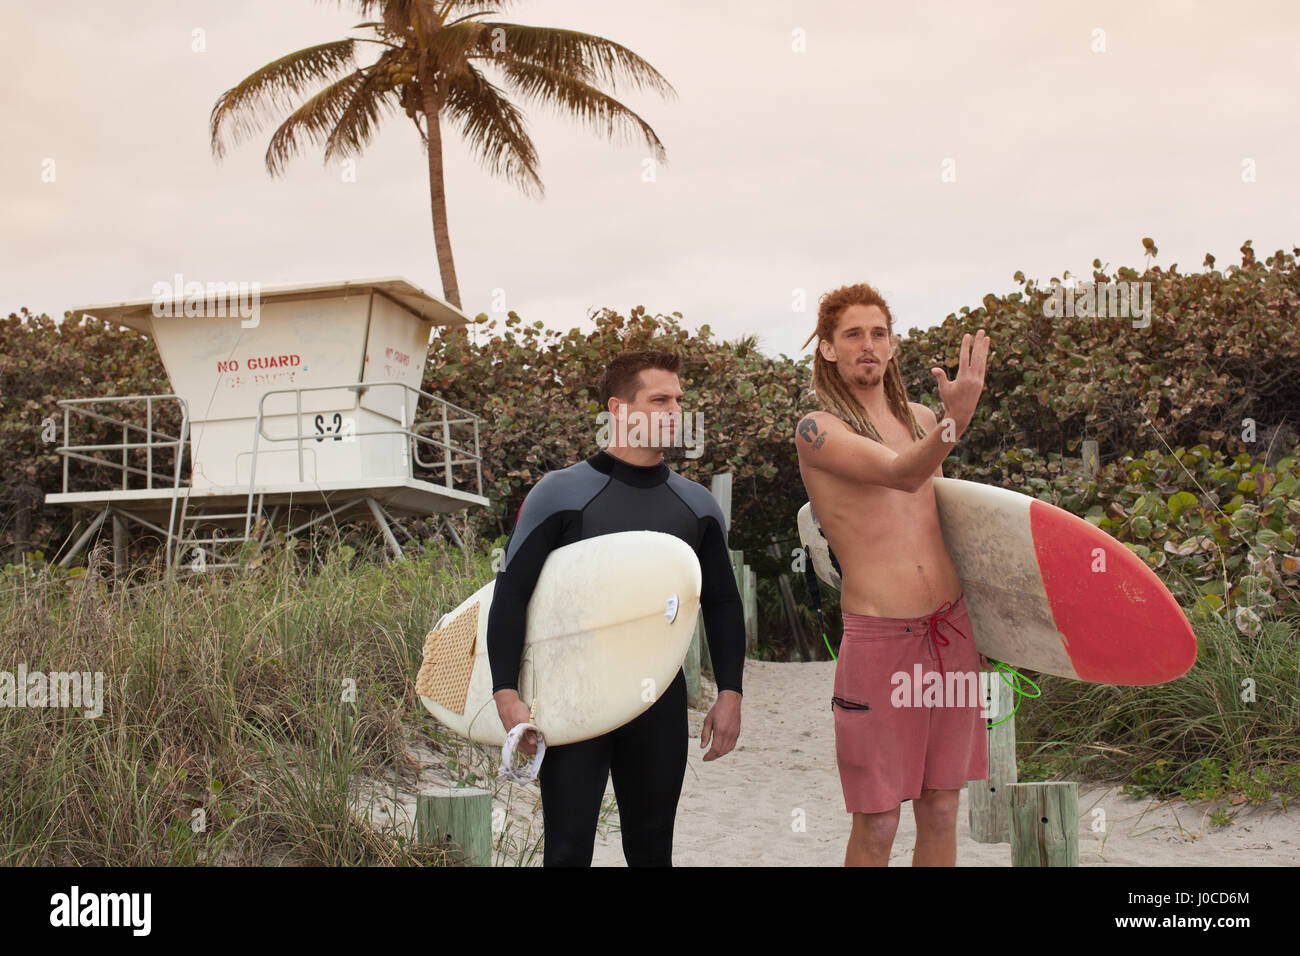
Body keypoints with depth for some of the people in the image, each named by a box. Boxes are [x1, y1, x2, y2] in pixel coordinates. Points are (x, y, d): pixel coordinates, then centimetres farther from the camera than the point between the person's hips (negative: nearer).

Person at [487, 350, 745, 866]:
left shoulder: (696, 504, 7)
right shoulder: (561, 493, -6)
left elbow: (722, 604, 14)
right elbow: (510, 595, -7)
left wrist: (730, 694, 7)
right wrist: (507, 695, -14)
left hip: (661, 702, 4)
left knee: (652, 847, 13)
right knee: (569, 847, 1)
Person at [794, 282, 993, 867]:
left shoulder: (921, 418, 13)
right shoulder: (817, 430, -6)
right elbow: (902, 473, -23)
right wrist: (959, 417, -41)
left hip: (952, 628, 6)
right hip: (879, 641, -6)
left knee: (940, 813, 11)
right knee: (876, 825, 0)